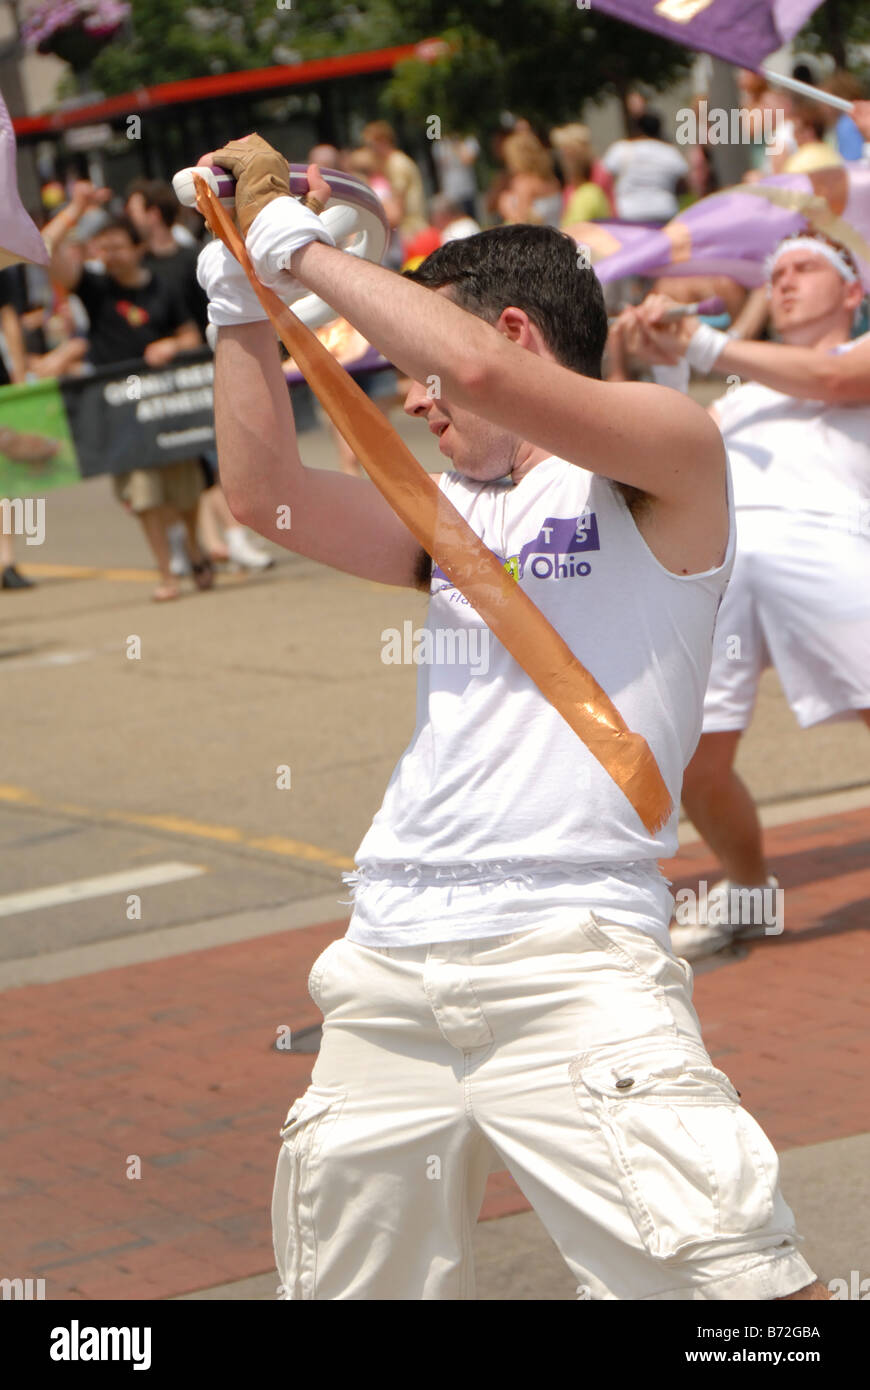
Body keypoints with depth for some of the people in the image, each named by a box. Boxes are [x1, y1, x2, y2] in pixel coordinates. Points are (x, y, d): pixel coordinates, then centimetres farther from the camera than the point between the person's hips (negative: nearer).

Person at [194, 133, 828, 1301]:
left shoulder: (668, 464, 0)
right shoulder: (458, 512, 22)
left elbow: (481, 369, -15)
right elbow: (267, 496, 18)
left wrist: (298, 244, -4)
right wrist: (244, 305, 11)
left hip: (567, 957, -7)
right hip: (388, 972, 7)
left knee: (742, 1277, -18)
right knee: (345, 1281, 8)